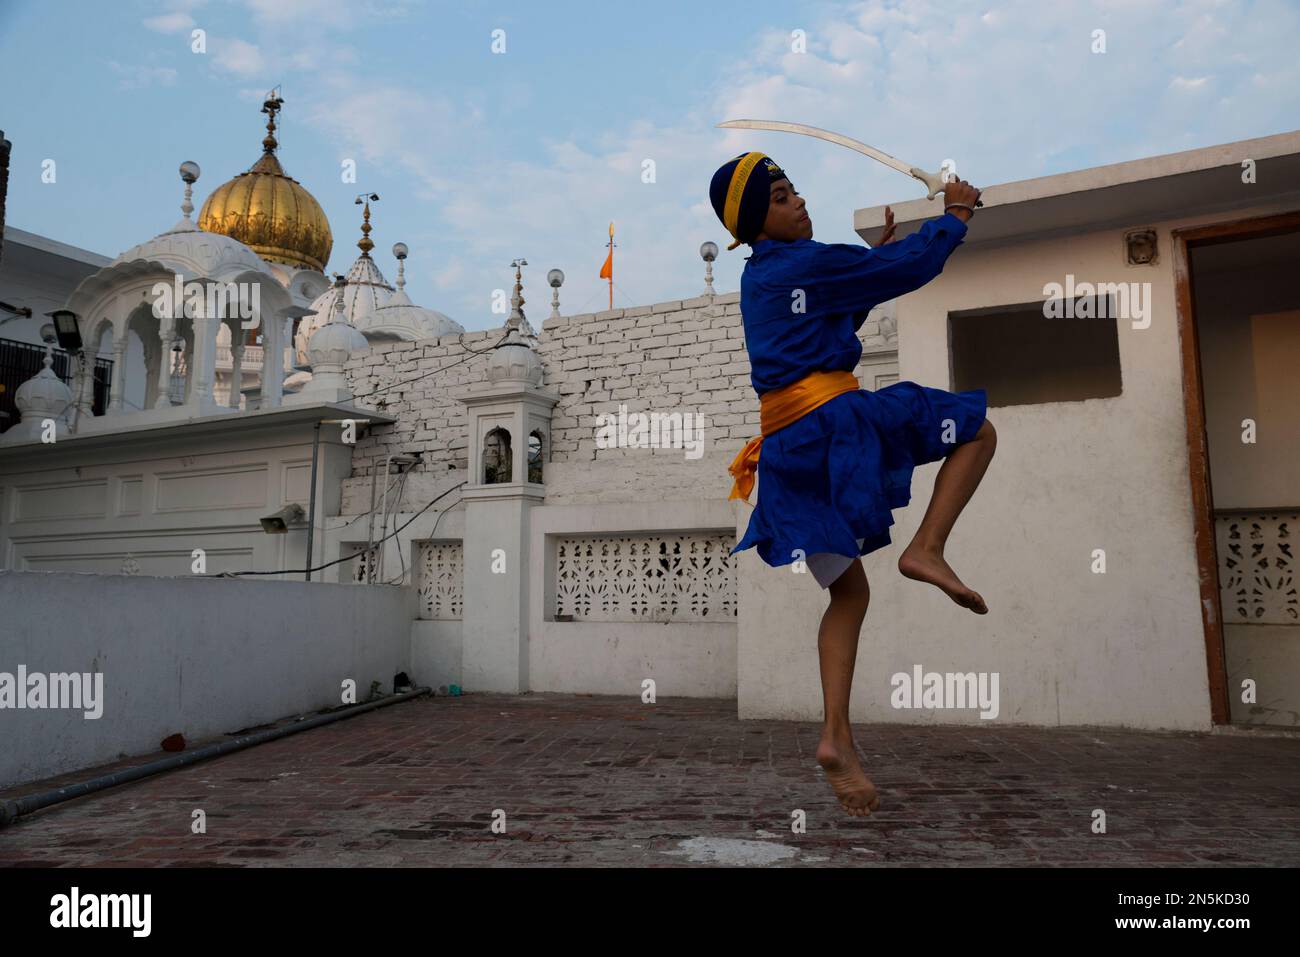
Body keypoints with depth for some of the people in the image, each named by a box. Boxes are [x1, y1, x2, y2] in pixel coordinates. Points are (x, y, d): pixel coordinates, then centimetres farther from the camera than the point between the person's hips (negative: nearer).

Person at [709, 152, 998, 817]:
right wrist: (955, 216, 14)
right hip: (835, 421, -8)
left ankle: (836, 737, 5)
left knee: (849, 591, 13)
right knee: (977, 429, 8)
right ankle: (927, 551, -6)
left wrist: (878, 253, 29)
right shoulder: (807, 261, -5)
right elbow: (911, 269, -2)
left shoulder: (758, 278, 21)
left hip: (787, 447, 8)